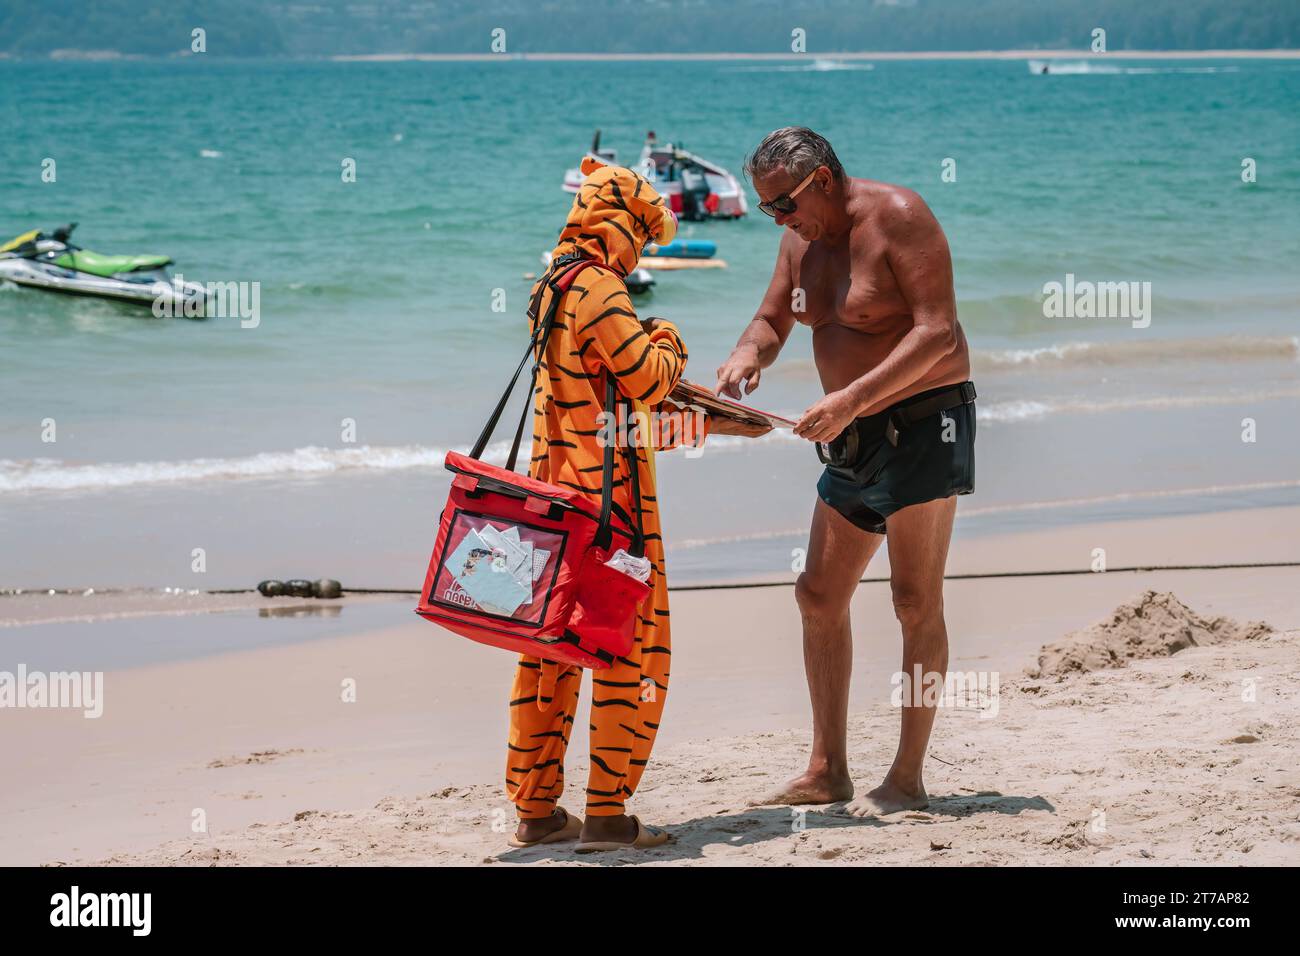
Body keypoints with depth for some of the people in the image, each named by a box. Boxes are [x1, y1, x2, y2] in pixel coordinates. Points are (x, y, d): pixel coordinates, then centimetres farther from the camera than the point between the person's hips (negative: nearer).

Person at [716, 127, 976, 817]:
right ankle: (827, 771, 15)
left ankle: (907, 779, -2)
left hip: (924, 424, -9)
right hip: (856, 438, 9)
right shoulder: (801, 240, 7)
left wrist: (851, 398, -30)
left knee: (916, 603, -6)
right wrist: (747, 355, -8)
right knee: (819, 596, 8)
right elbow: (771, 320, 17)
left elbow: (938, 332, -23)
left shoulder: (897, 217, -17)